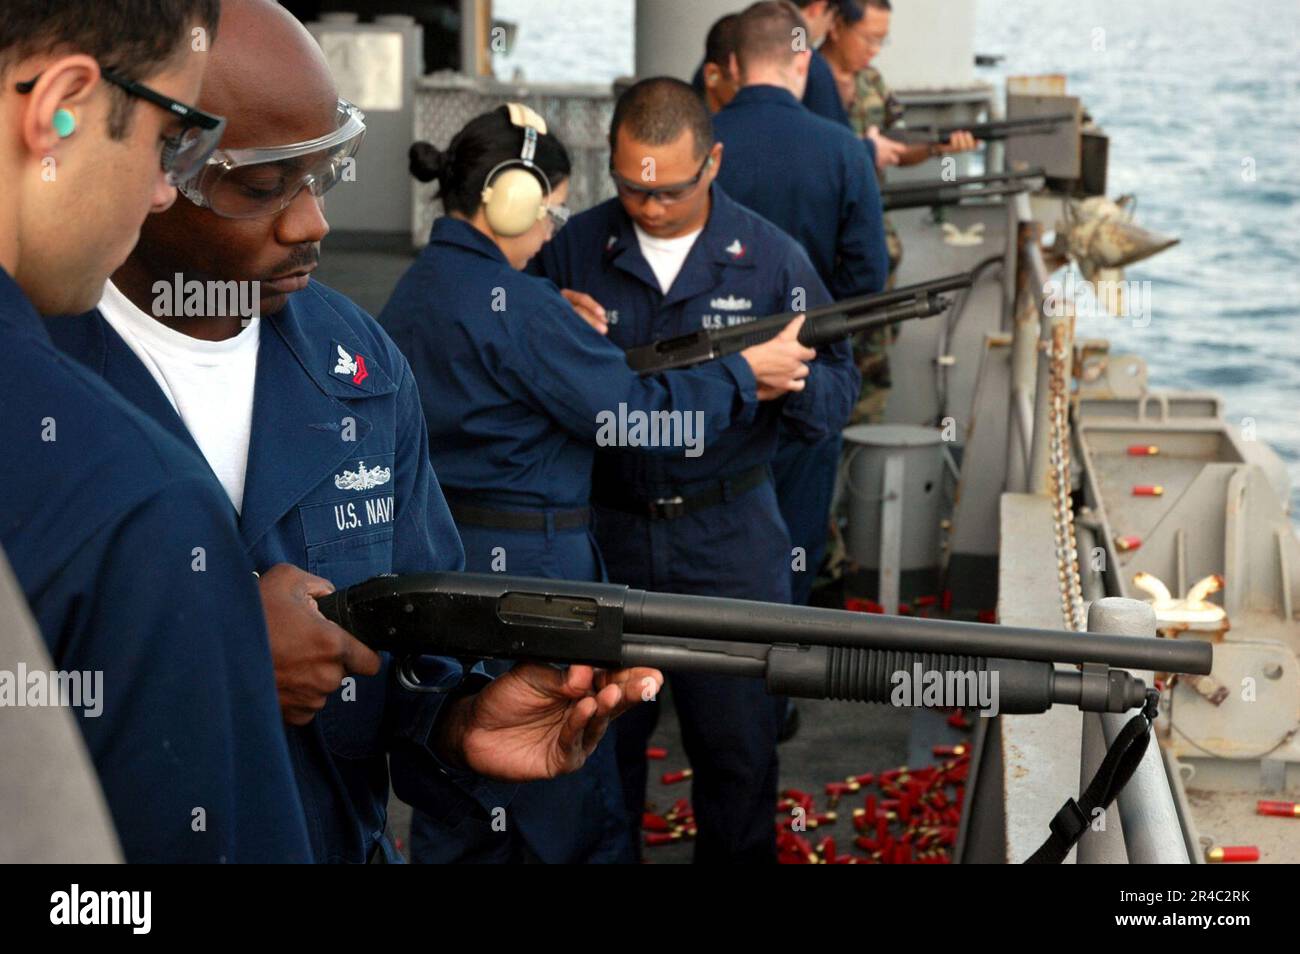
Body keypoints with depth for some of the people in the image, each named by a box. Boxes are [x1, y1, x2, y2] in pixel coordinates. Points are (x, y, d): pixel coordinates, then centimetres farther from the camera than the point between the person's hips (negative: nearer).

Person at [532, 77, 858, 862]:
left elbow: (838, 392, -1)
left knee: (739, 744, 7)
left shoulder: (772, 257, -3)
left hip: (730, 539, -1)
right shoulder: (574, 249, -1)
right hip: (603, 532, 1)